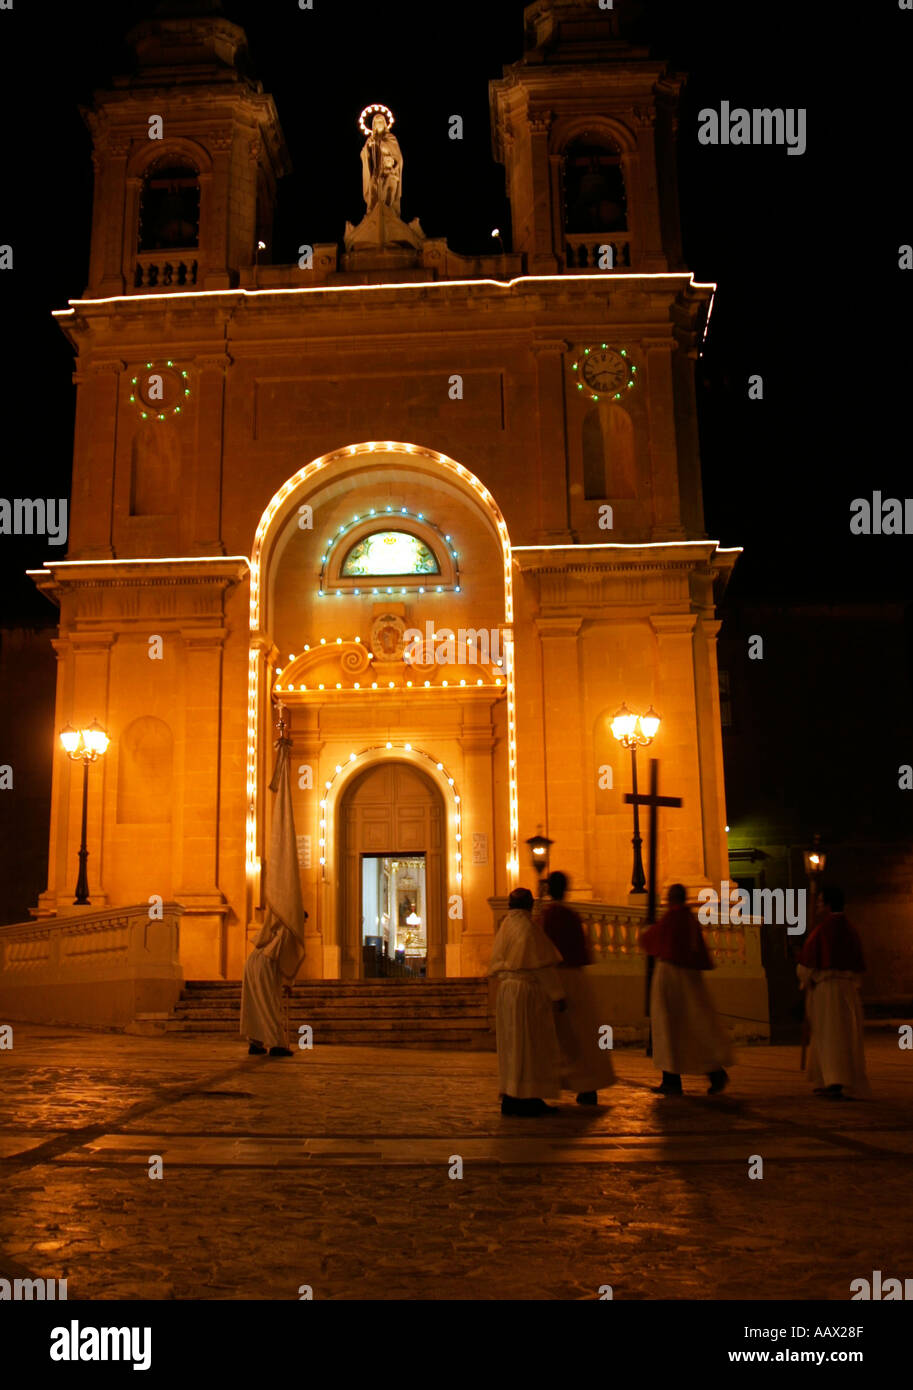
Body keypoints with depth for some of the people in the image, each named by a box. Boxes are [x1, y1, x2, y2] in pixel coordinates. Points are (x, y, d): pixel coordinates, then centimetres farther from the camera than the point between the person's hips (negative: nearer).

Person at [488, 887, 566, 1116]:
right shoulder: (528, 926, -14)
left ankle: (511, 1098, 17)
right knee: (529, 1045, -2)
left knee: (514, 1044, 13)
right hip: (528, 992, -8)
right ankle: (524, 1100, 0)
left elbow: (495, 964, 13)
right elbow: (543, 965, -14)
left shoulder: (505, 926, 9)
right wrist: (558, 995, -8)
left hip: (506, 991, 8)